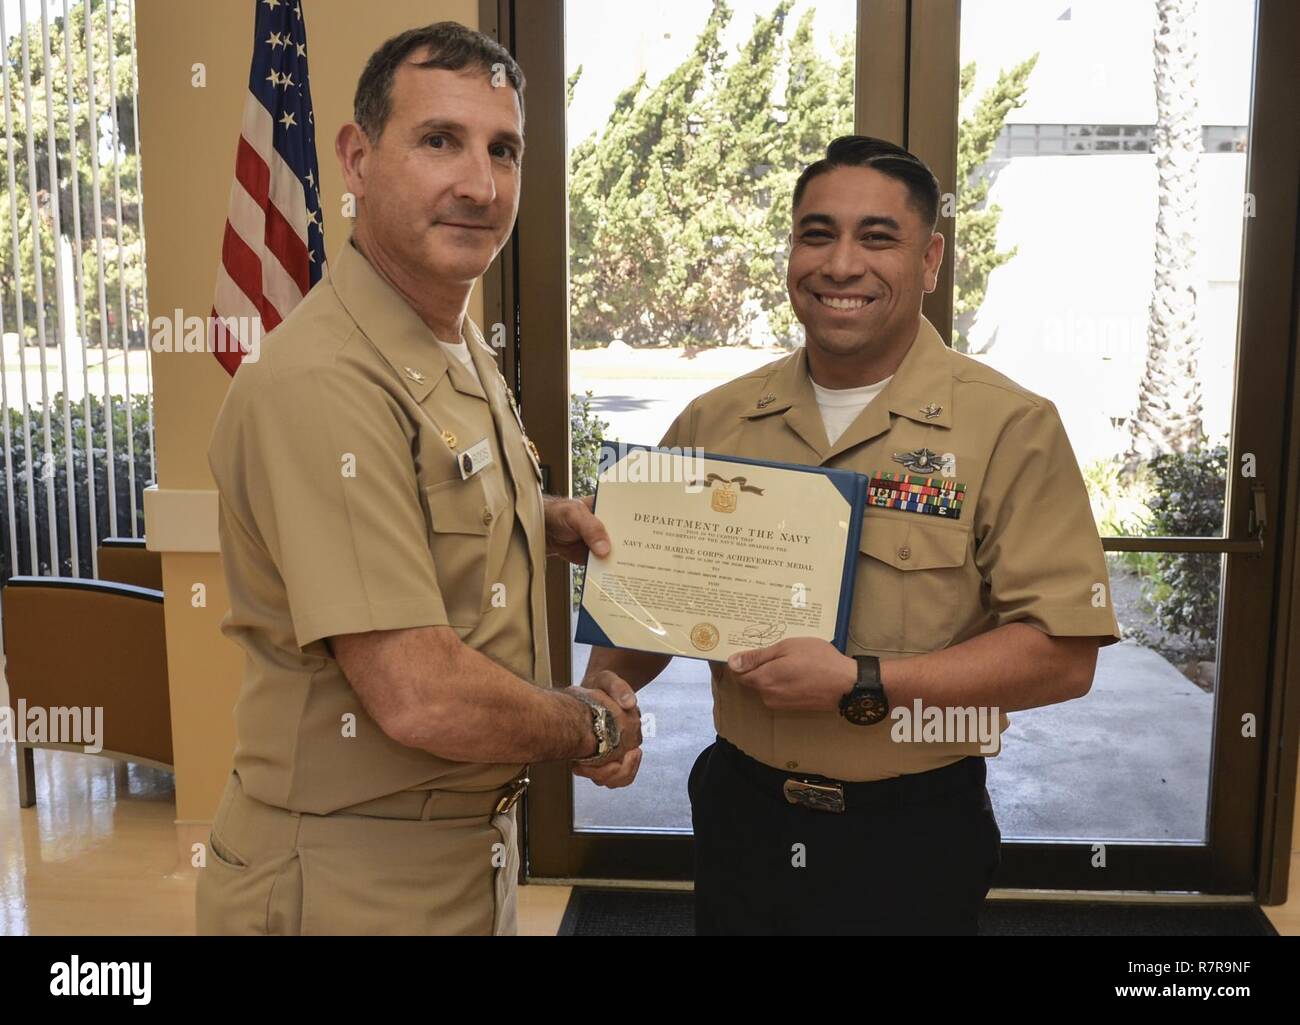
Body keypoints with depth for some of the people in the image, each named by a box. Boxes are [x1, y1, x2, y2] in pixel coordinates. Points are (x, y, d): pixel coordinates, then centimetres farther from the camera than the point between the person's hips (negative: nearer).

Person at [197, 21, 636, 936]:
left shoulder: (466, 352, 5)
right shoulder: (325, 382, -26)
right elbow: (422, 699, -29)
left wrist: (543, 521, 2)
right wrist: (594, 724, -11)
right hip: (351, 885, -8)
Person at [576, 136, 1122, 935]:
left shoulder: (1012, 427, -11)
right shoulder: (714, 422, 2)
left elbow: (1063, 654, -15)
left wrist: (860, 684, -21)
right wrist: (607, 686, -10)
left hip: (913, 834, -3)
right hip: (740, 813, 4)